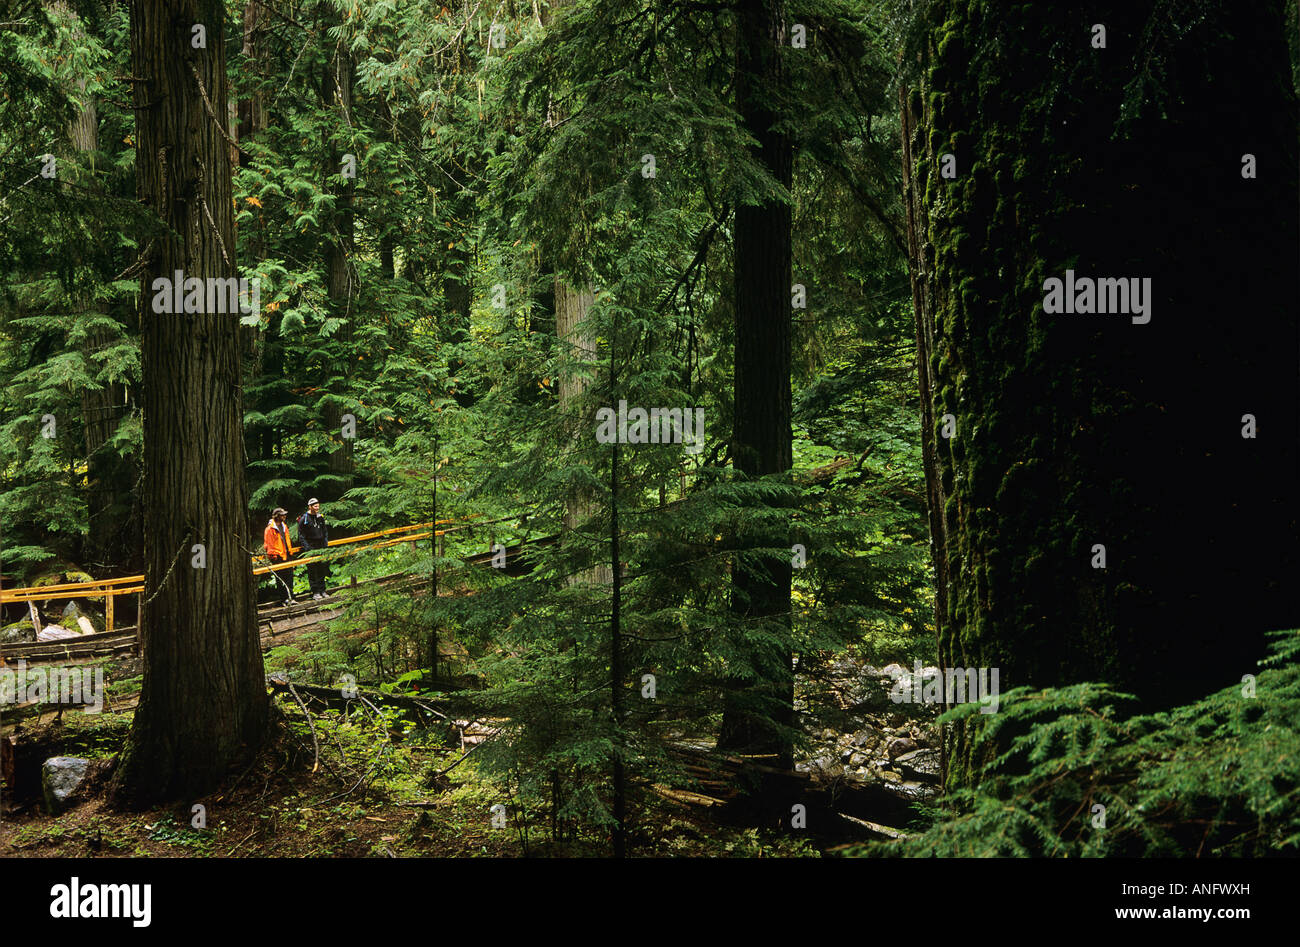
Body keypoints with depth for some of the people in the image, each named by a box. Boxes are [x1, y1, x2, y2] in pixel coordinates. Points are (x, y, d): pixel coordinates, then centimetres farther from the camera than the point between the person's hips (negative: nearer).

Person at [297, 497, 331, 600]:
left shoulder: (320, 517, 12)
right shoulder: (304, 519, -5)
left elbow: (325, 531, 21)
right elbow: (301, 535, -6)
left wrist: (326, 543, 10)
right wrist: (306, 547, -13)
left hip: (321, 546, 5)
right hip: (310, 547, -5)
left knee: (322, 569, 7)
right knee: (312, 571, -5)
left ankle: (322, 590, 14)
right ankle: (315, 593, -2)